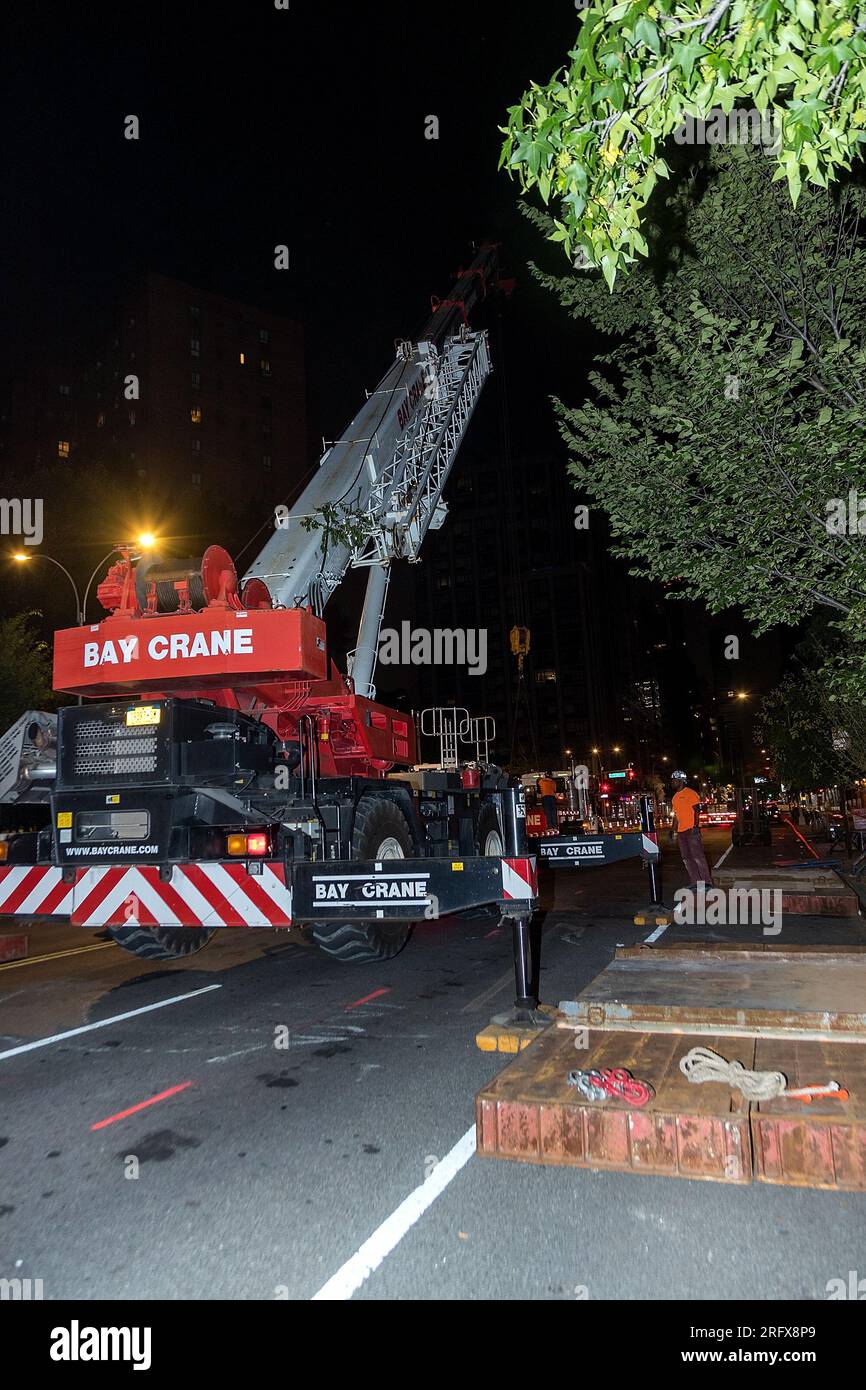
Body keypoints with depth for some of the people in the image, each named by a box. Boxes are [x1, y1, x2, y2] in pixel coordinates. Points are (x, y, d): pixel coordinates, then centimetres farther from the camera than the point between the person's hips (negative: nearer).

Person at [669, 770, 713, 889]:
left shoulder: (690, 793, -5)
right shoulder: (675, 797, 18)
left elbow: (697, 810, -11)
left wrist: (696, 826, -21)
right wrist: (672, 830, 20)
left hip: (692, 830, -9)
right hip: (681, 831, 9)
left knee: (698, 856, -9)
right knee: (686, 858, 8)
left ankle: (707, 882, -6)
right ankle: (694, 882, 13)